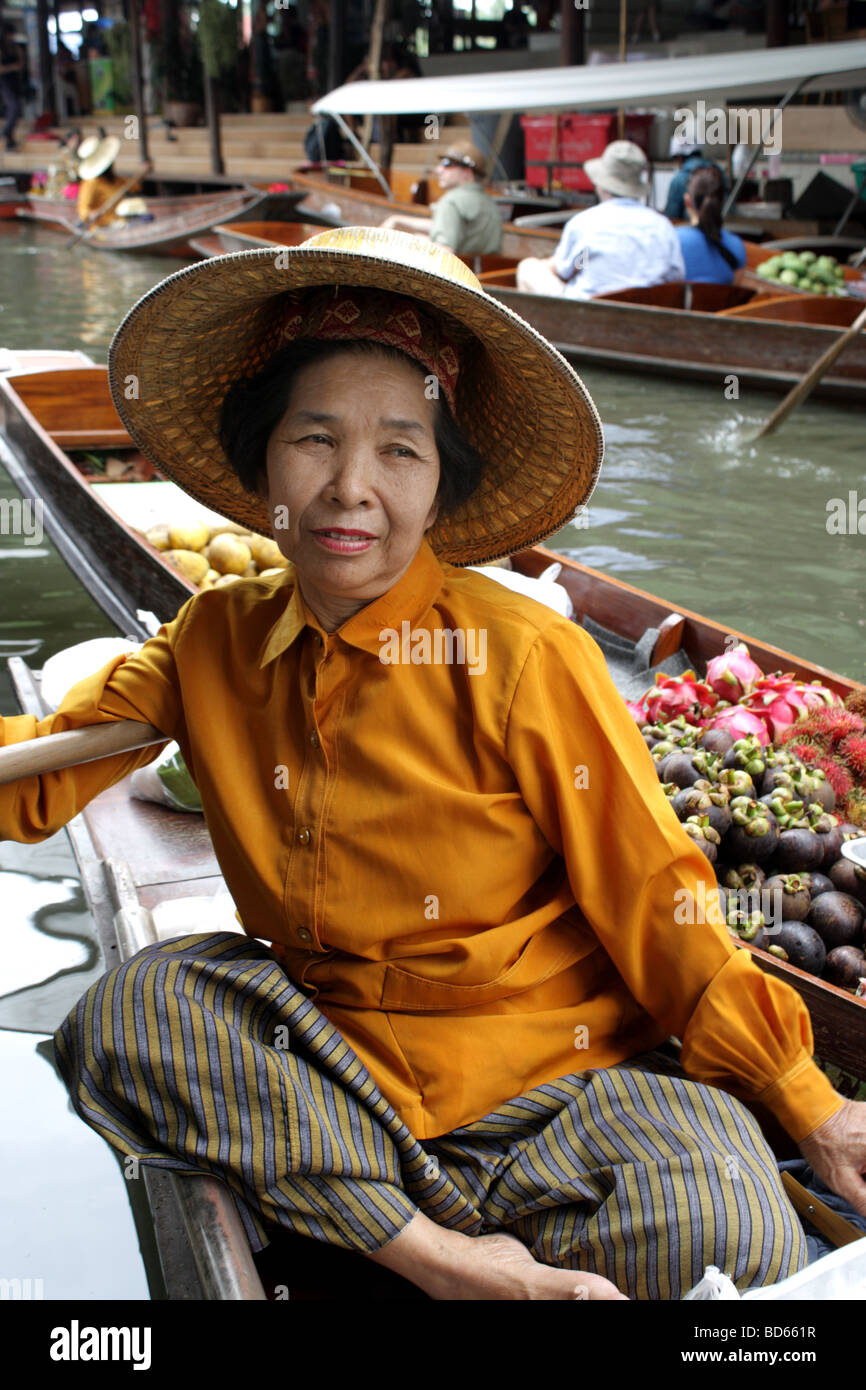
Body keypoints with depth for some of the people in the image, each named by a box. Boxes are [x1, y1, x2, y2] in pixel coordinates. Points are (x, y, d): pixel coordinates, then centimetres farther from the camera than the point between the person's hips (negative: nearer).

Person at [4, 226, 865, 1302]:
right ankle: (439, 1251, -16)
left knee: (725, 1241, -27)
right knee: (128, 1014, -20)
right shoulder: (217, 641, 0)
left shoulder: (524, 661, -15)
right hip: (328, 1047, 4)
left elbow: (652, 901, -11)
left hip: (558, 1068, -3)